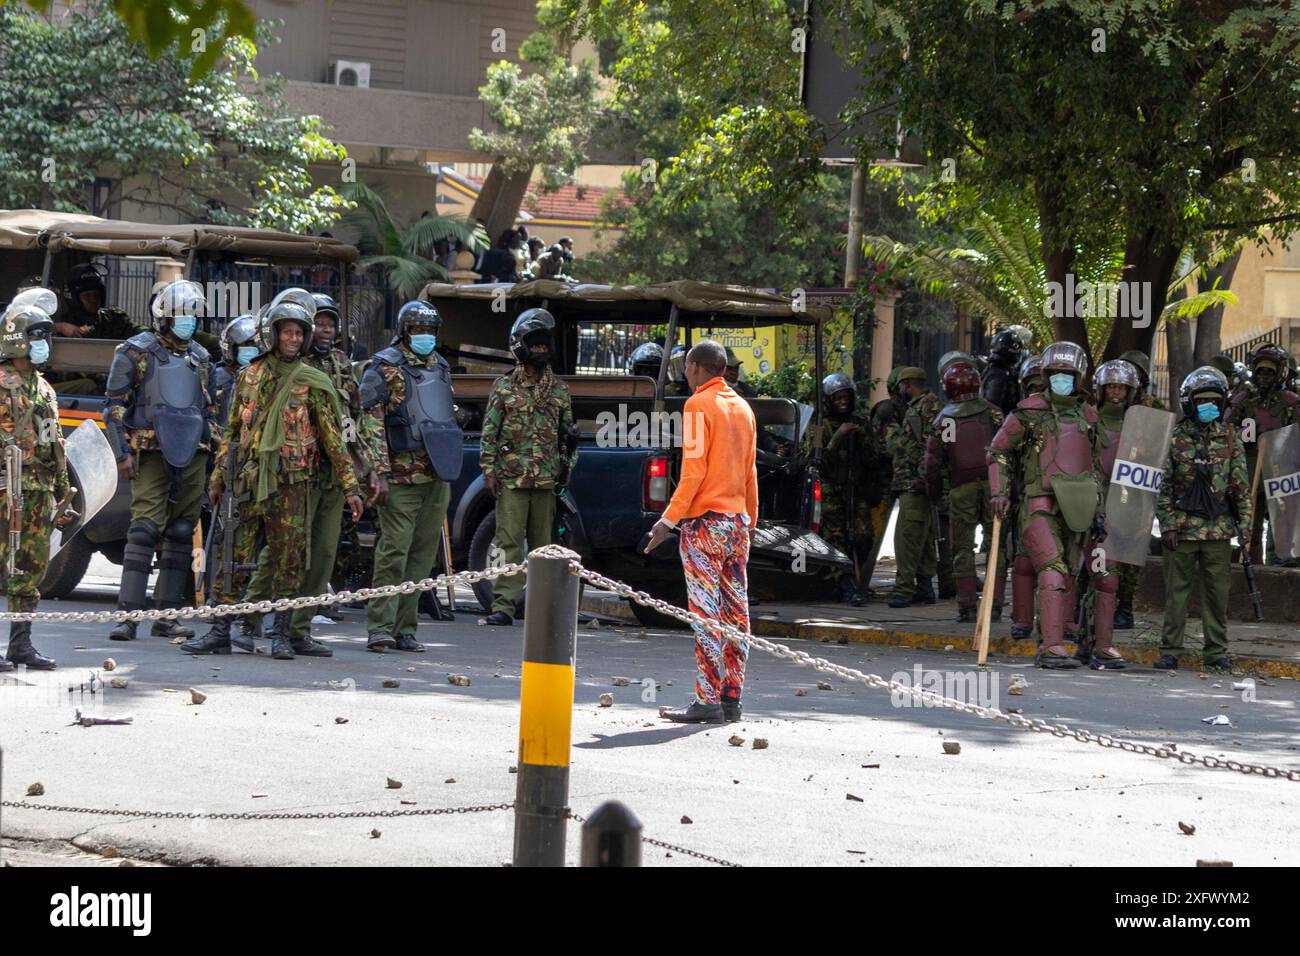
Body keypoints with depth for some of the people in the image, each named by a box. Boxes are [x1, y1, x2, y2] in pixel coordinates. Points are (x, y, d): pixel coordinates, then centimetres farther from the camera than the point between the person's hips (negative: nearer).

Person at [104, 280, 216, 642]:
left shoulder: (200, 358, 17)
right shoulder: (136, 352, 0)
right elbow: (115, 406, -3)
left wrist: (213, 451, 17)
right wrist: (122, 454, -11)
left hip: (192, 457, 6)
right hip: (152, 454, -6)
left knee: (181, 534, 5)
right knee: (145, 529, -13)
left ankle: (167, 615, 10)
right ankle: (127, 615, -15)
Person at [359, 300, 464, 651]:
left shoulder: (439, 367, 18)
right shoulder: (385, 368, -4)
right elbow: (372, 424, -10)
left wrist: (450, 472, 21)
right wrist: (381, 473, -17)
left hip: (436, 477, 7)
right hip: (401, 474, -7)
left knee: (424, 552, 6)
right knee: (394, 549, -10)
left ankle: (404, 628, 11)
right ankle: (380, 627, -8)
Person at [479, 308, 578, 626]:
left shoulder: (559, 389, 12)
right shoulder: (505, 386, 3)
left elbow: (569, 431, 17)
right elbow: (489, 430, 1)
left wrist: (567, 469, 10)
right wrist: (489, 469, -7)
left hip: (545, 479, 3)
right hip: (511, 477, -3)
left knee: (542, 544, 7)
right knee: (510, 543, -8)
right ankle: (503, 607, -10)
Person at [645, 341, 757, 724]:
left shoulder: (699, 405, -8)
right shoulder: (742, 408, 15)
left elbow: (693, 470, -15)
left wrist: (670, 518, -14)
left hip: (705, 520, -8)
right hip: (737, 520, 8)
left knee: (706, 612, -9)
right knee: (735, 610, 7)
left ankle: (709, 701, -11)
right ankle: (731, 699, 9)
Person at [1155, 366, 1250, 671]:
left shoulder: (1231, 438, 6)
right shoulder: (1175, 437, 2)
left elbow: (1241, 485, 7)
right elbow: (1163, 487, 2)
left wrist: (1245, 524, 2)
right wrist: (1166, 525, -4)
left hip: (1218, 530, 1)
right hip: (1182, 528, -1)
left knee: (1217, 593, 5)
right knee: (1176, 591, 2)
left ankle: (1216, 652, 14)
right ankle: (1170, 651, 8)